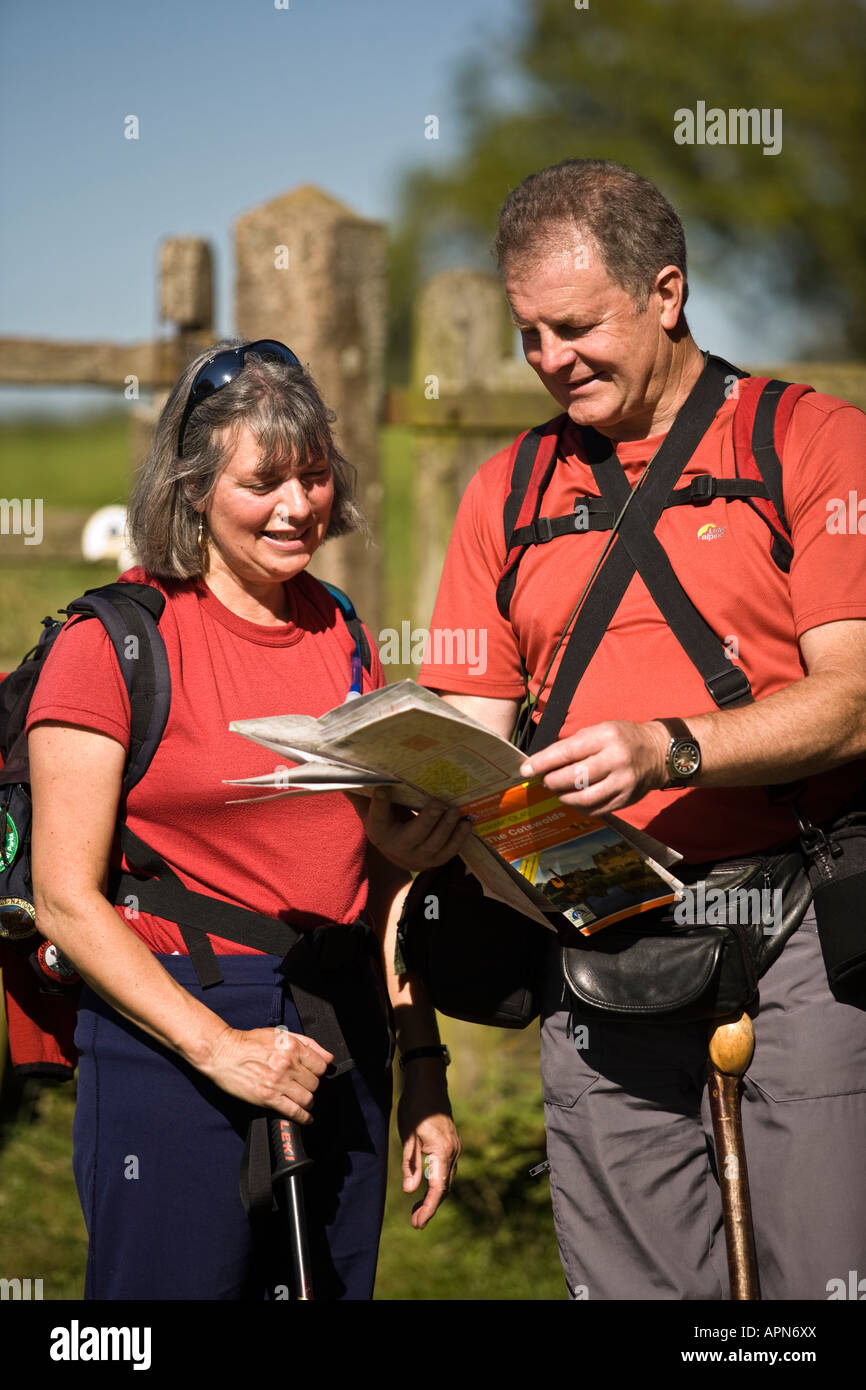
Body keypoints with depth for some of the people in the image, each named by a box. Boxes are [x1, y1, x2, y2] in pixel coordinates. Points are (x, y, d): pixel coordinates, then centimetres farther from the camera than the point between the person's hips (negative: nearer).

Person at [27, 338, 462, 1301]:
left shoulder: (341, 638, 10)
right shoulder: (113, 642, -8)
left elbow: (386, 873, 14)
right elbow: (67, 901, -11)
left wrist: (424, 1073, 9)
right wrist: (217, 1046, -17)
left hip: (341, 1040, 6)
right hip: (169, 1033, -5)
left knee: (336, 1285, 11)